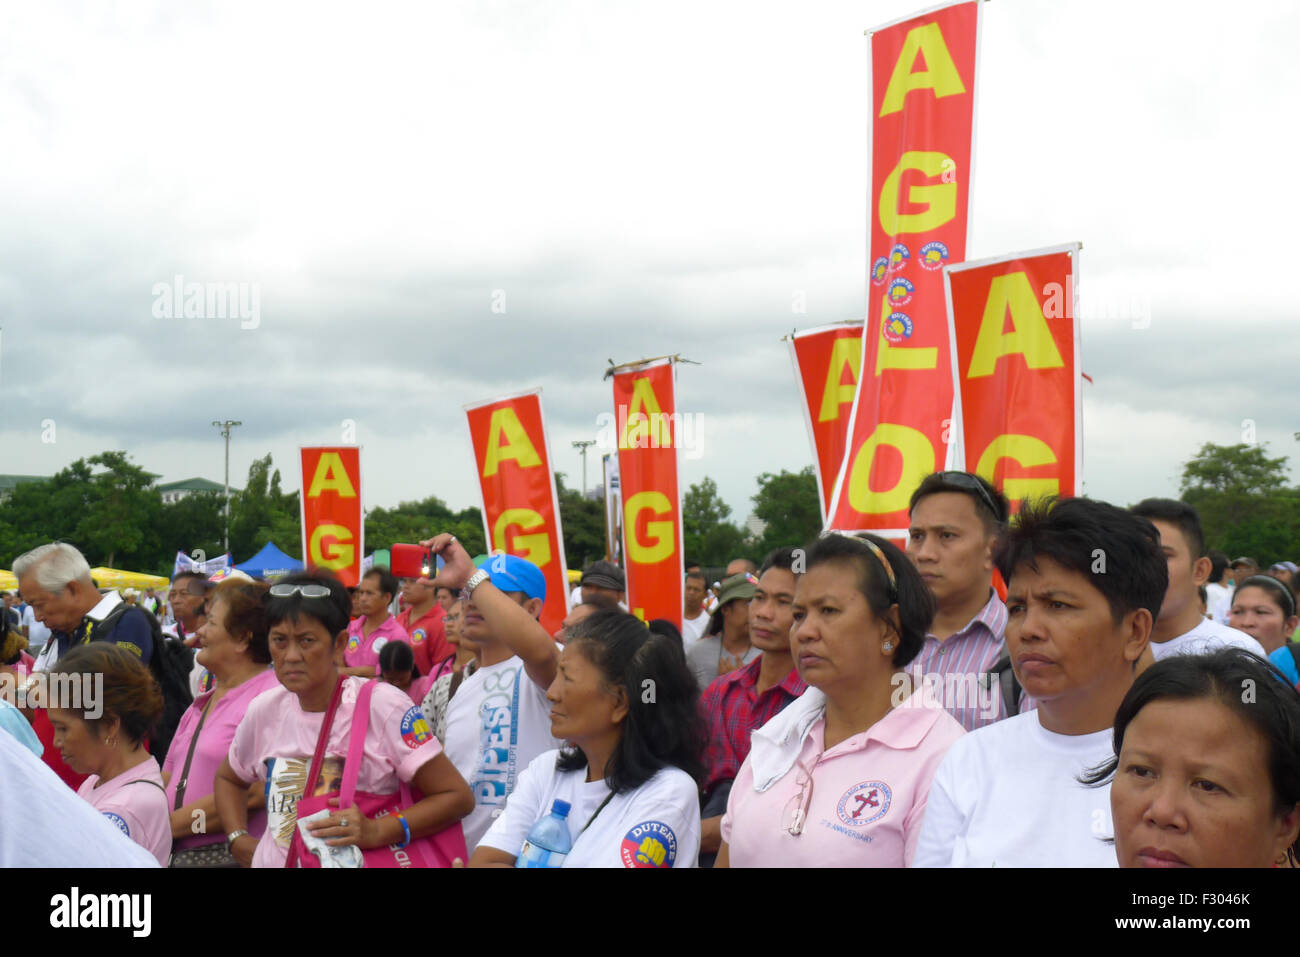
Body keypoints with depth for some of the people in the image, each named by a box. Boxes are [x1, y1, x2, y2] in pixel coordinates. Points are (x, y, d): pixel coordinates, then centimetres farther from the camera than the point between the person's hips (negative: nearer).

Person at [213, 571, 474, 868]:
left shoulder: (383, 706, -17)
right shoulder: (264, 710, -2)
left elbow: (458, 796, -17)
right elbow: (228, 778, 19)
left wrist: (377, 831, -27)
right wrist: (239, 840, 3)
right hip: (273, 860, 4)